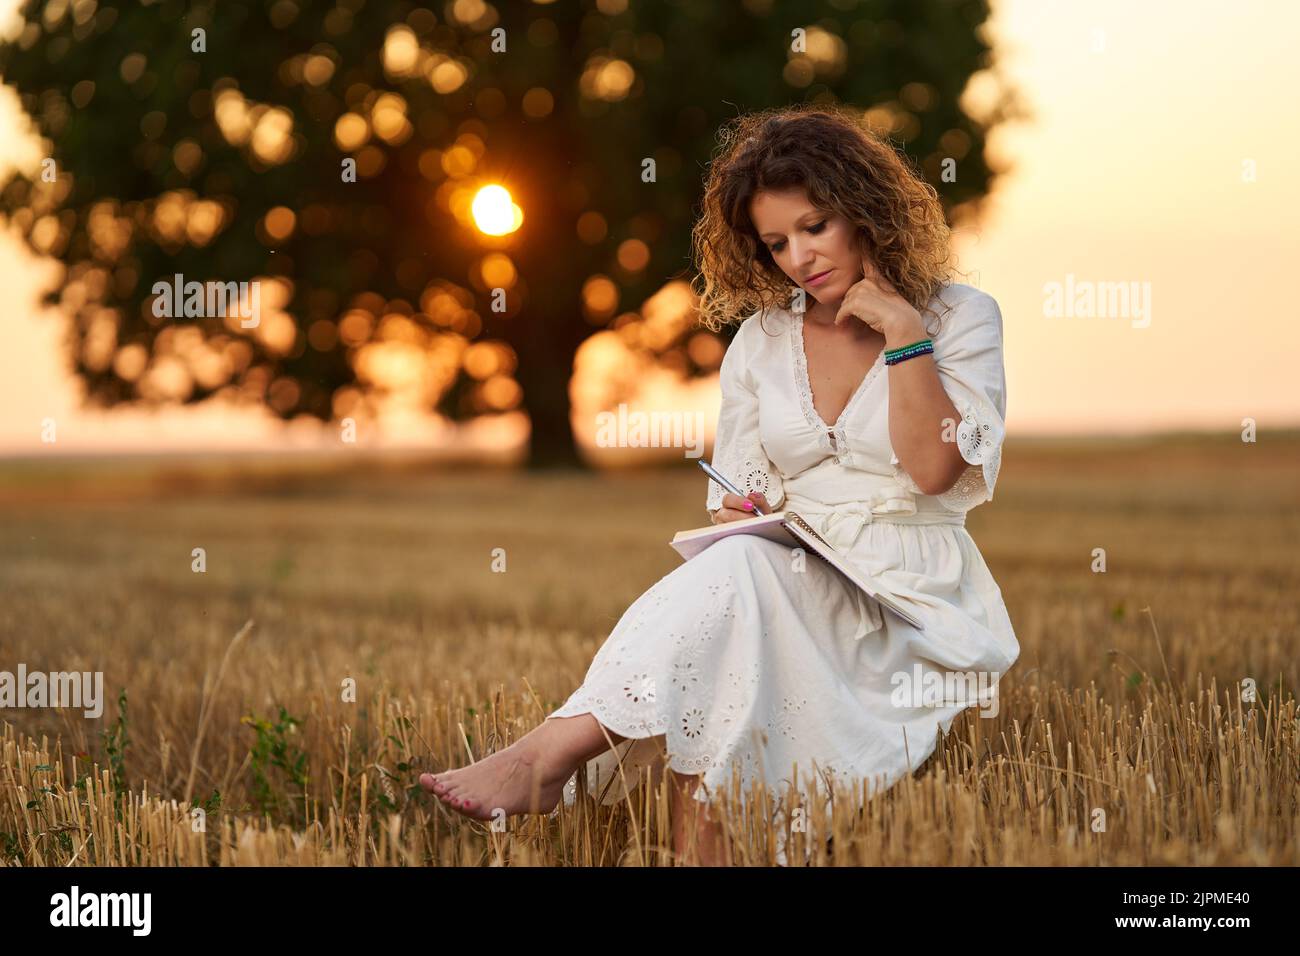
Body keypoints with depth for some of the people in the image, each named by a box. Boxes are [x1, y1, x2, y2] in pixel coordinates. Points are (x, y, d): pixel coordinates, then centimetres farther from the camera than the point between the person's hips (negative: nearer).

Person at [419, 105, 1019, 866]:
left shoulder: (962, 317, 4)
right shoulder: (761, 340, 15)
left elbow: (935, 469, -10)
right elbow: (732, 497, 16)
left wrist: (903, 332, -12)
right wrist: (740, 513, -8)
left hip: (914, 602, -3)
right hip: (792, 587, 3)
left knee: (739, 574, -33)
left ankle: (551, 755, -41)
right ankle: (702, 841, -43)